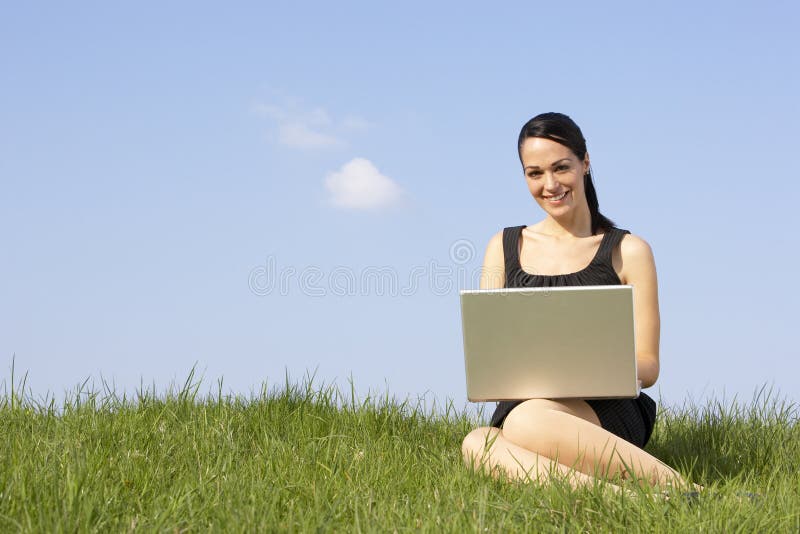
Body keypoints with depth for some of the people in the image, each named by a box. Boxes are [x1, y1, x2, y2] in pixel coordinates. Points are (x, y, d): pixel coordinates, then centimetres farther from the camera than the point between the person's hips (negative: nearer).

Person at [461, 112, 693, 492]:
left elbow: (648, 366, 6)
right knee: (476, 444, -36)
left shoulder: (627, 251, 10)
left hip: (605, 411, -2)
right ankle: (614, 494, -46)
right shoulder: (504, 247, 19)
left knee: (528, 420, -39)